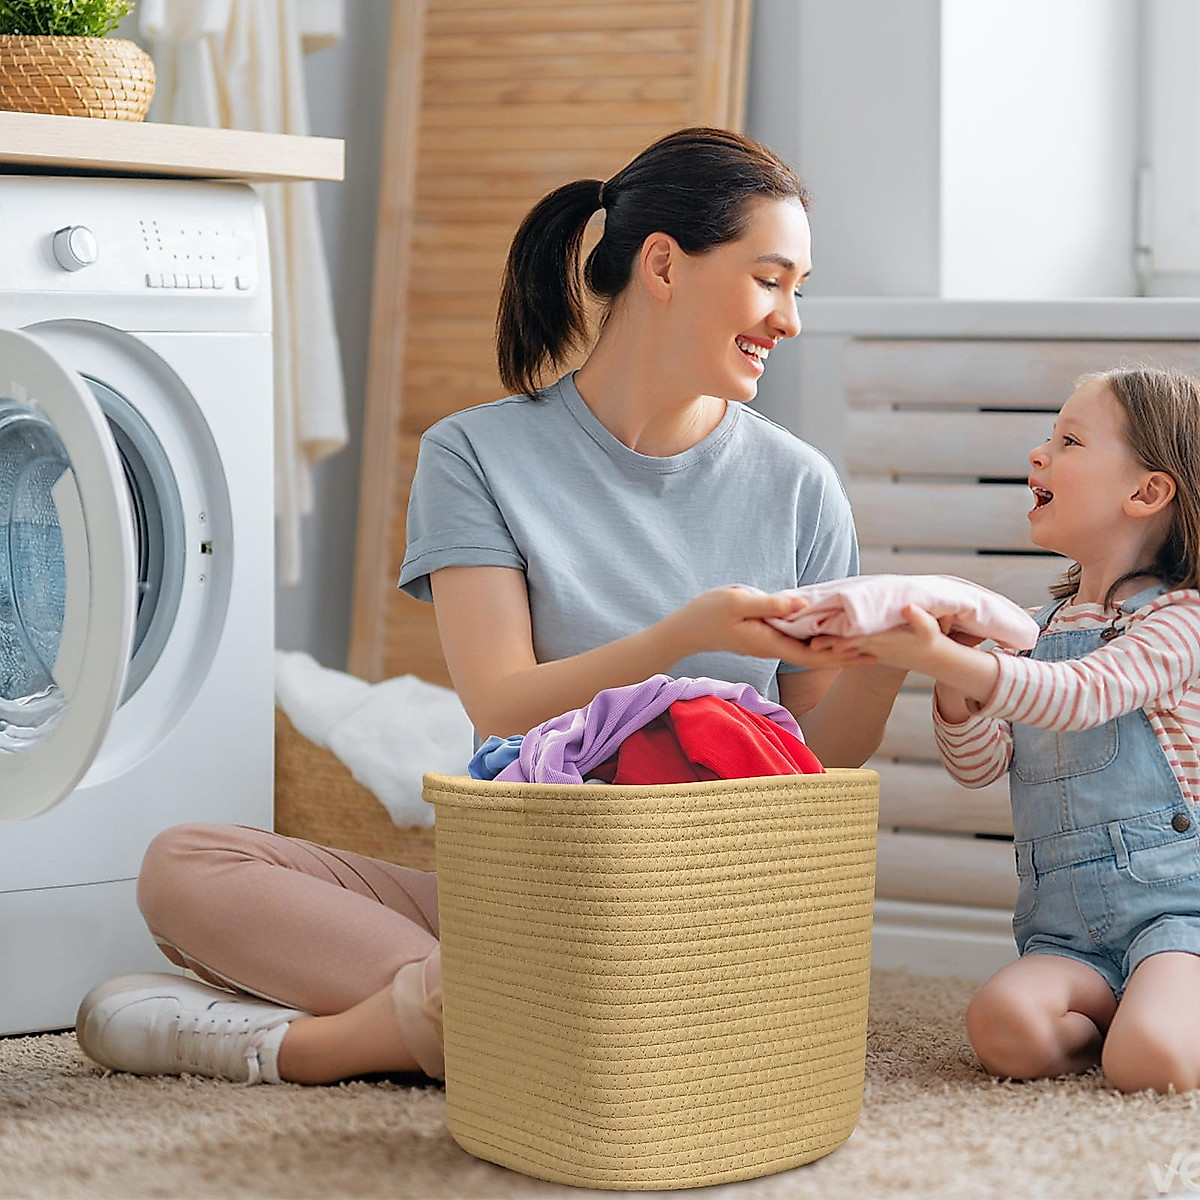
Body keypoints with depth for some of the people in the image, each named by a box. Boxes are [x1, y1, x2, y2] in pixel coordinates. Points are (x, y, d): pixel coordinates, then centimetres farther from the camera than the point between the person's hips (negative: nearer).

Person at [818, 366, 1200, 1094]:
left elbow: (1079, 695, -23)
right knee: (1004, 1026, -28)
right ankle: (1123, 1016, -1)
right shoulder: (1037, 630, 16)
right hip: (1067, 931, 5)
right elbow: (980, 764, 8)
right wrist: (955, 683, -13)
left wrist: (937, 657, -35)